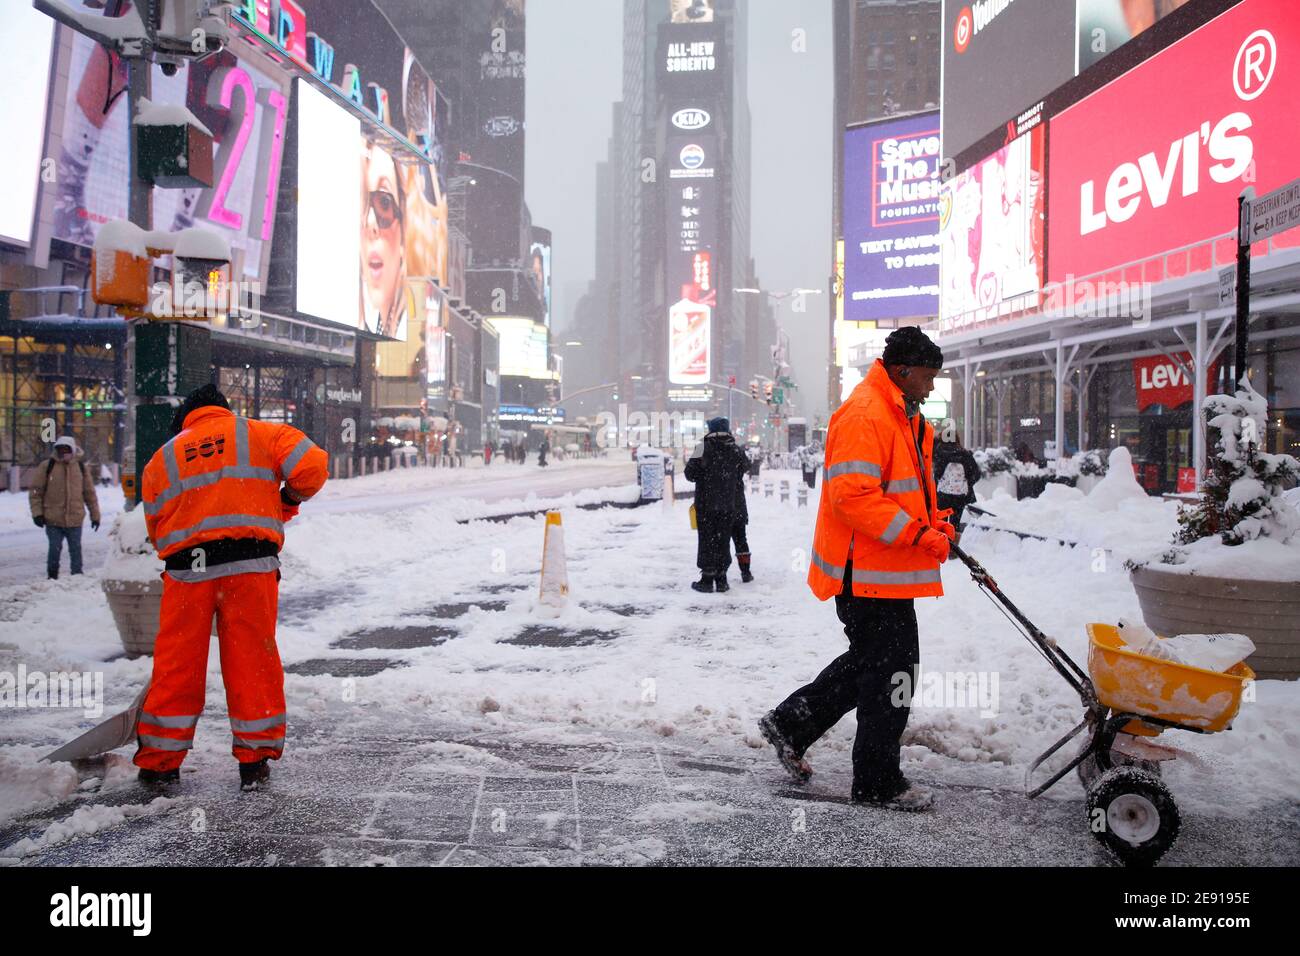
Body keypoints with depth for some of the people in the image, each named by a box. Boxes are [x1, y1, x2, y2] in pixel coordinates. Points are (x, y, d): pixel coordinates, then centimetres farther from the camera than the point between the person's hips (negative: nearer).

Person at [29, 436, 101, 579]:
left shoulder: (81, 467, 6)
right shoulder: (47, 466, -1)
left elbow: (89, 493, 11)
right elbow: (35, 491, 1)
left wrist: (95, 515, 11)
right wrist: (37, 512, -7)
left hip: (75, 519, 1)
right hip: (53, 520, -1)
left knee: (76, 550, 7)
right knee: (55, 549, 4)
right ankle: (52, 577, 22)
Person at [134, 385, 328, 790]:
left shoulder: (162, 458, 22)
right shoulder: (260, 433, 14)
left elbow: (157, 528, 18)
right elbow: (311, 466, 0)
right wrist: (288, 501, 17)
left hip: (185, 565, 2)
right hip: (249, 562, -2)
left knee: (177, 662, 10)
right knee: (252, 659, 5)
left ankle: (159, 760, 16)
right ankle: (254, 760, 10)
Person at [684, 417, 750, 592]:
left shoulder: (704, 448, -12)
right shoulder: (736, 450, 0)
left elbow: (690, 474, -11)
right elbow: (745, 467, 14)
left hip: (706, 505, -3)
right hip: (728, 505, 3)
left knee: (707, 541, 4)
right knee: (723, 541, 11)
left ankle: (707, 579, 5)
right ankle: (721, 579, 14)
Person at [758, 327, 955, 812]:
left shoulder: (905, 417, 17)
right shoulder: (864, 415, -18)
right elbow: (851, 495, -26)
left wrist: (934, 523, 9)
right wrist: (917, 535, -24)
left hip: (884, 570, 11)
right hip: (869, 574, -11)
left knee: (867, 661, 20)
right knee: (890, 671, -1)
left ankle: (789, 724, 31)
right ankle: (878, 782, 12)